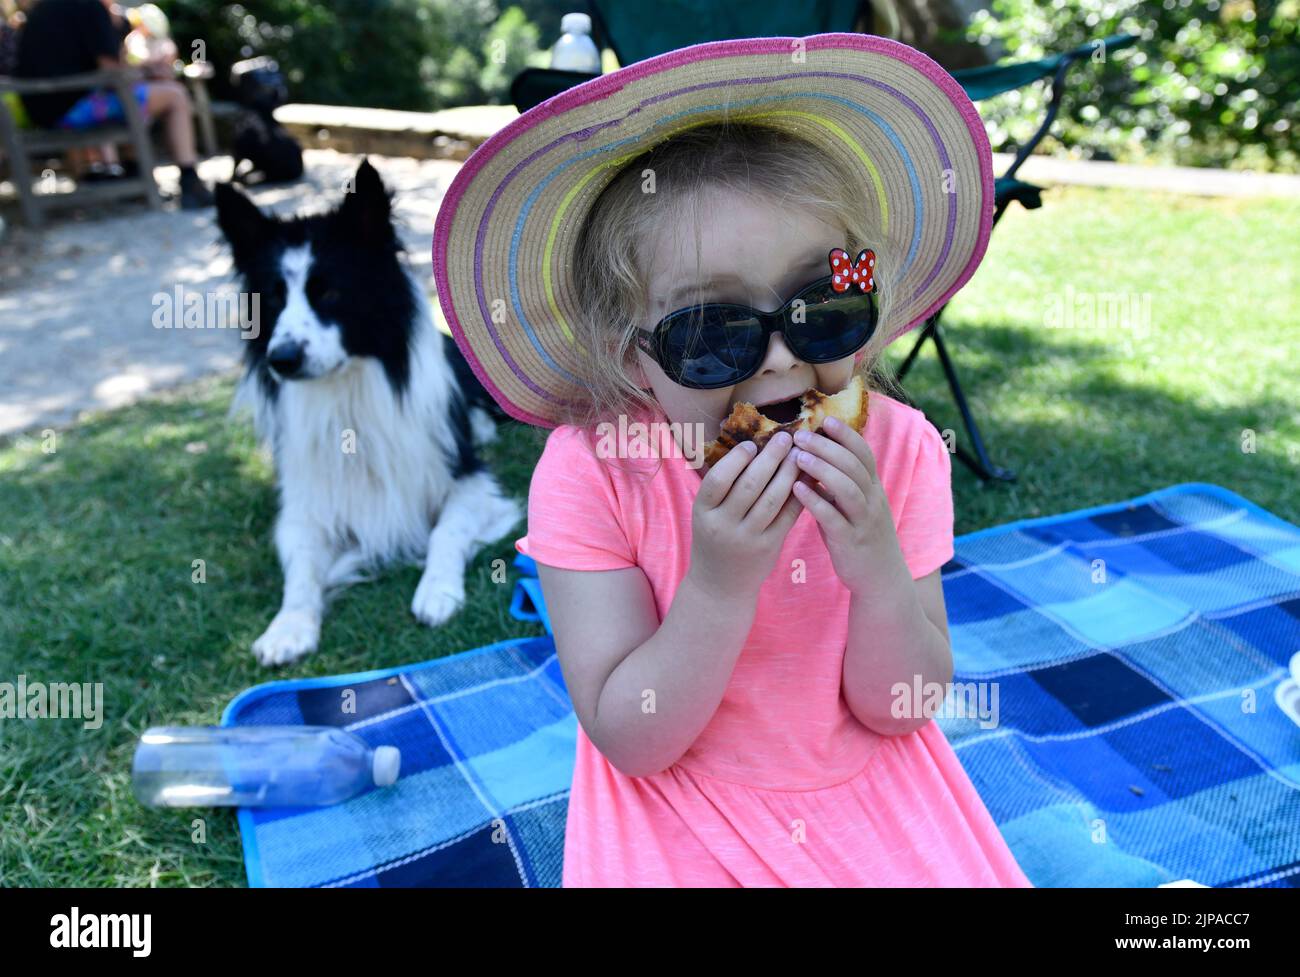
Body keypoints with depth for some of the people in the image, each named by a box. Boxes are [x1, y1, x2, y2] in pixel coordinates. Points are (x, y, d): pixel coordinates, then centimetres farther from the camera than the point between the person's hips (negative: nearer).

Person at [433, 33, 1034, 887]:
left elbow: (900, 711, -10)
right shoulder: (590, 472, -20)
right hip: (681, 827, -2)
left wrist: (880, 573, -27)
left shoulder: (899, 450, -13)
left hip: (869, 798, 3)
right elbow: (631, 739, -19)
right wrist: (720, 586, -32)